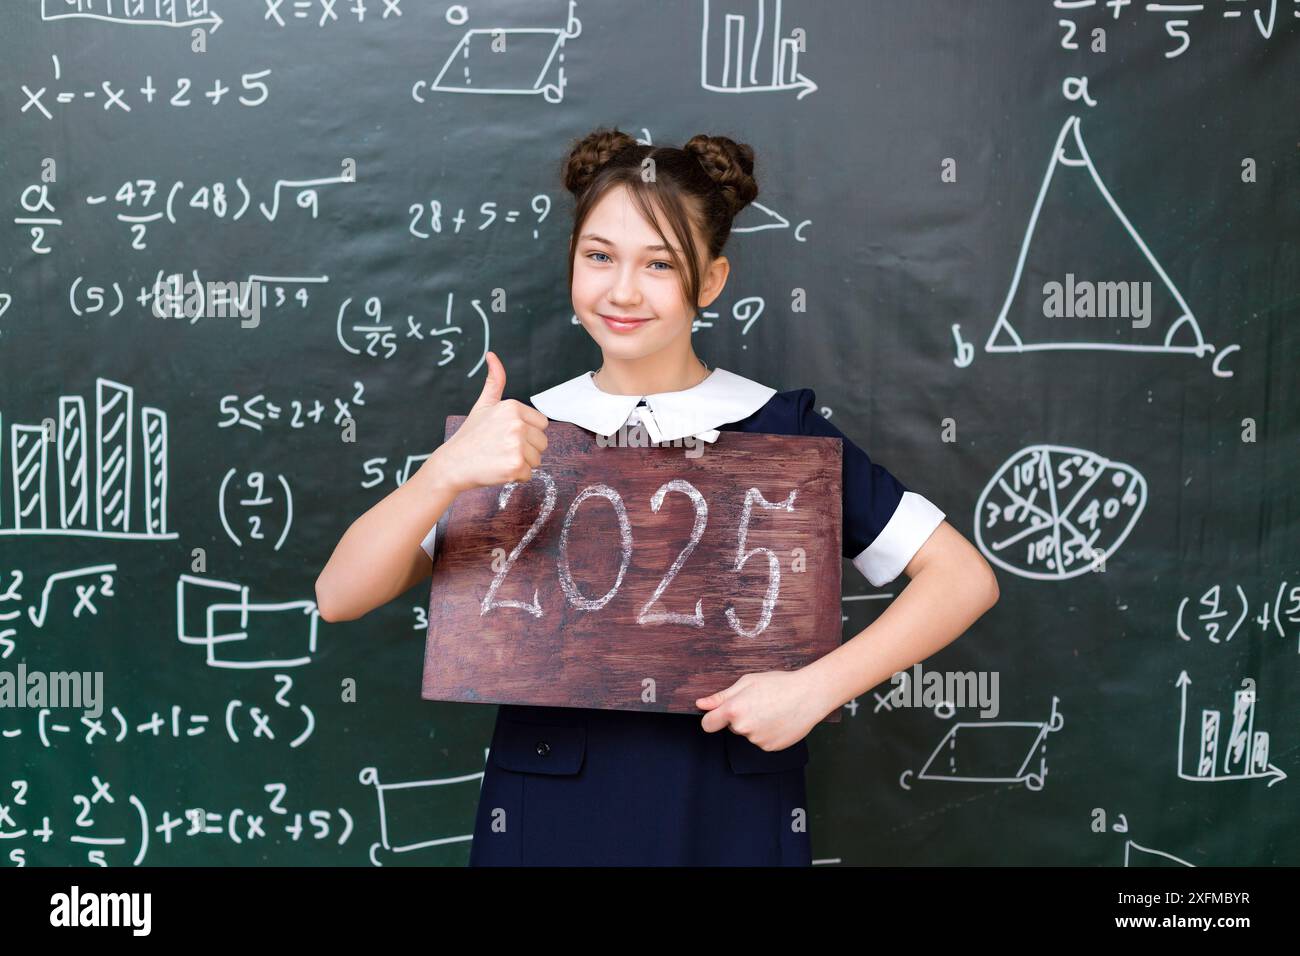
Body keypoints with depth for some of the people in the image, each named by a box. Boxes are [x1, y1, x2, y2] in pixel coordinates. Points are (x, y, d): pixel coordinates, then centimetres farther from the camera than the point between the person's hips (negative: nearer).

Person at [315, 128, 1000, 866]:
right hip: (549, 821, 1)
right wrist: (447, 471, -27)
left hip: (736, 822, 0)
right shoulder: (515, 435, -3)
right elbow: (340, 597, -11)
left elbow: (964, 578, -6)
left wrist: (816, 688, -17)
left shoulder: (784, 429, -6)